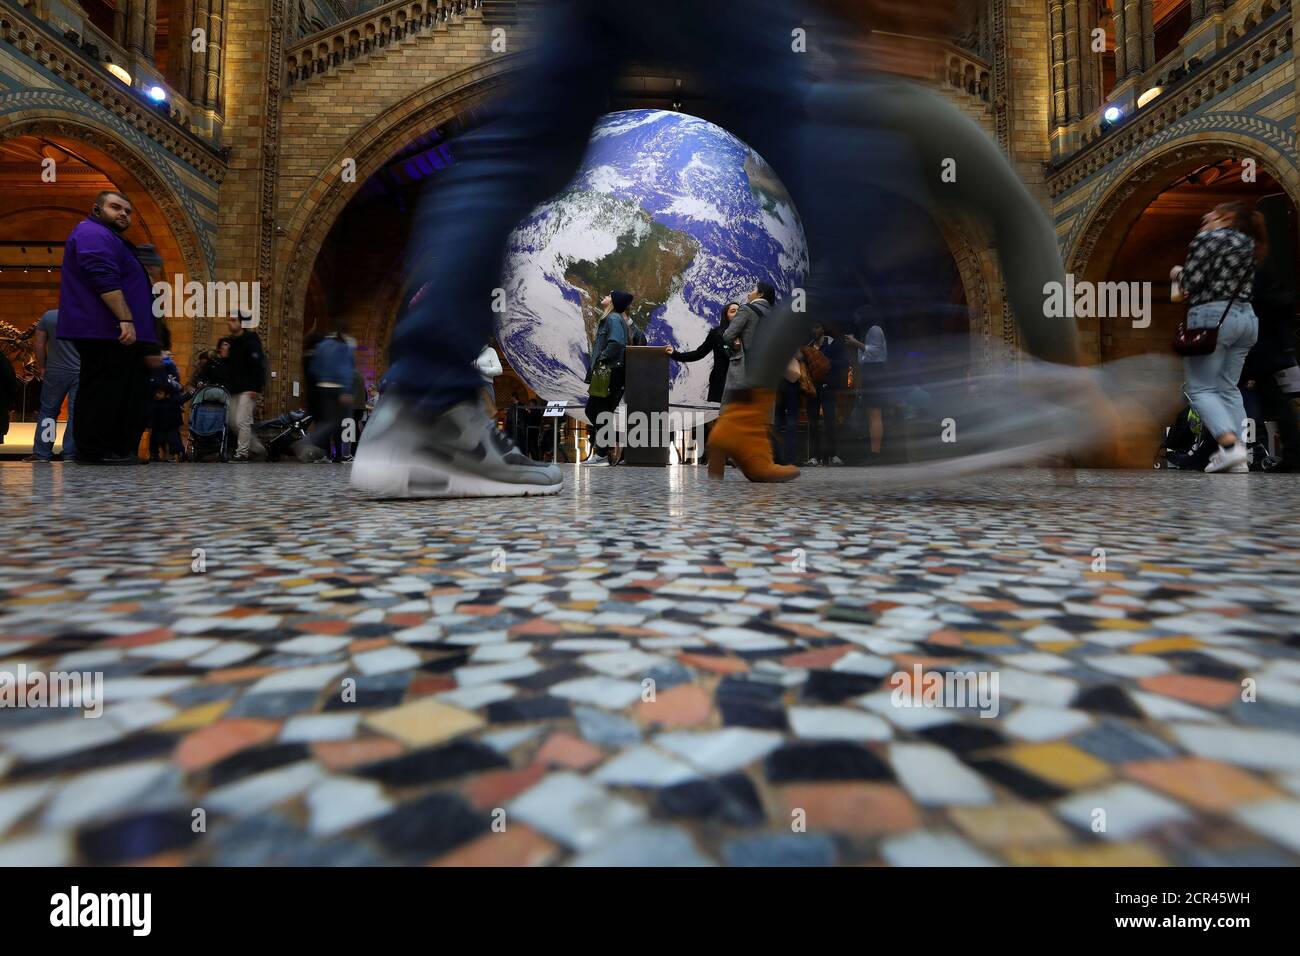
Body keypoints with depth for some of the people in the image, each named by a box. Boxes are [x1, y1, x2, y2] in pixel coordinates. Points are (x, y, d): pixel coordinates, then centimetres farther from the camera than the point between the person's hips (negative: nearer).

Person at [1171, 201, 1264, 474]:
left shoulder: (1207, 239, -4)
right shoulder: (1248, 243, 18)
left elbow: (1192, 281, -11)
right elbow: (1230, 279, 17)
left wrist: (1178, 273, 9)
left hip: (1212, 316, -8)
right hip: (1247, 317, 8)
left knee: (1200, 387, -6)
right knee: (1229, 387, 10)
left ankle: (1229, 444, -23)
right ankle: (1239, 456, 3)